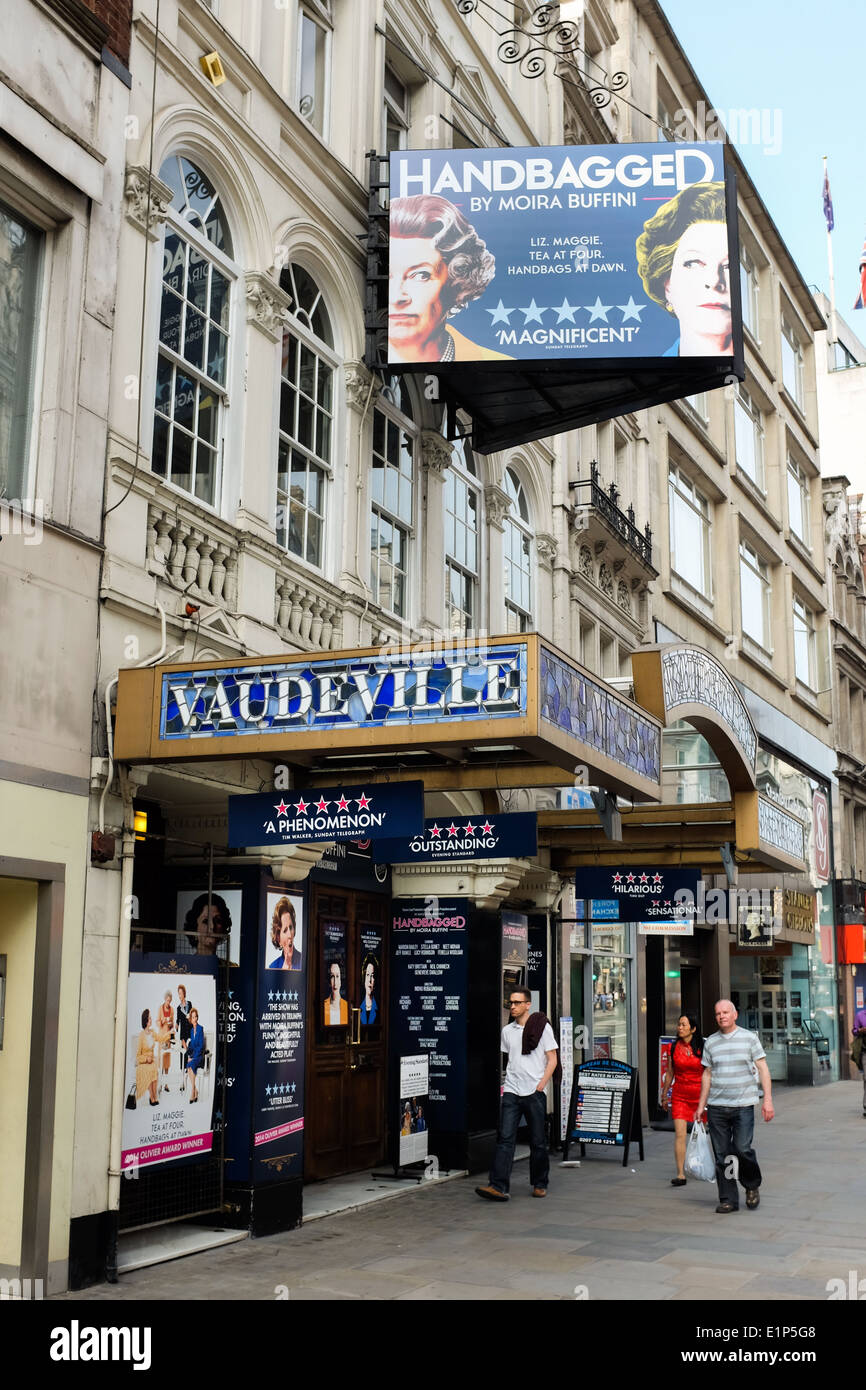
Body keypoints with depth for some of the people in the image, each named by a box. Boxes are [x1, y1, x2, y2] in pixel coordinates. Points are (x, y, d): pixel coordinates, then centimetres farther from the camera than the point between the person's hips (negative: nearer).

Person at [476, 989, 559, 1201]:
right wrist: (510, 1081, 11)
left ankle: (540, 1185, 21)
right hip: (511, 1092, 3)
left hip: (535, 1093, -3)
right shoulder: (507, 1030, 11)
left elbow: (552, 1060, -2)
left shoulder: (542, 1027, -2)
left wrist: (540, 1086, -10)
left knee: (538, 1142, 5)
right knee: (505, 1138, -9)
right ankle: (498, 1186, -15)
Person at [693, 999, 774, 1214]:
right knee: (722, 1155, 2)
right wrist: (701, 1106, 12)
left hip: (743, 1105, -3)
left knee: (742, 1148, -11)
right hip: (716, 1107, 3)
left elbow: (763, 1069, 0)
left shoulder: (749, 1038, 2)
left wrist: (768, 1100, -8)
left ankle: (752, 1186, 16)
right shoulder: (711, 1042, 10)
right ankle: (728, 1200, 10)